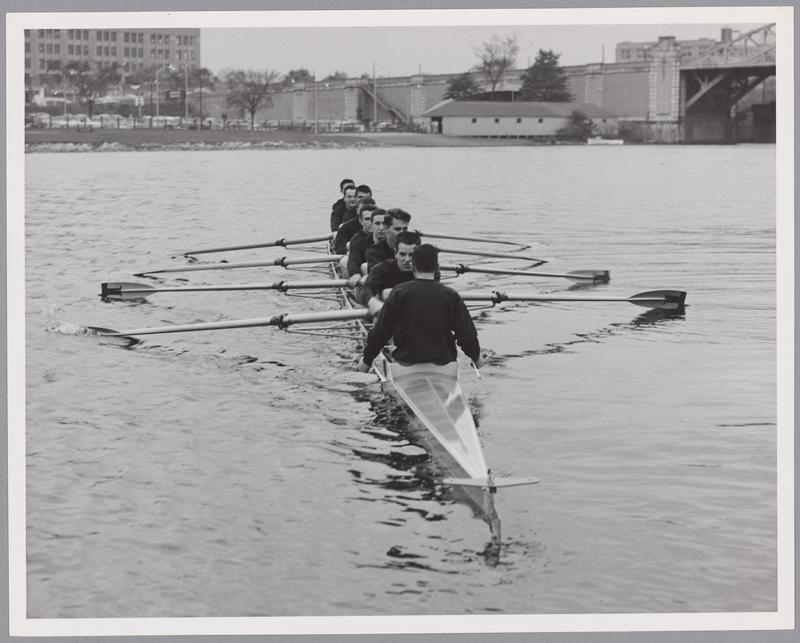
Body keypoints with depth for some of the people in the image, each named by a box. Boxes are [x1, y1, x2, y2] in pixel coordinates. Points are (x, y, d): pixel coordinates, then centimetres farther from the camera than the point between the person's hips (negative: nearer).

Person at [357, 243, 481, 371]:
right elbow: (467, 333, 2)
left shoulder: (398, 293, -5)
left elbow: (380, 332, -2)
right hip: (442, 360, 1)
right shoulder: (451, 296, -3)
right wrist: (476, 357, 21)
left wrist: (366, 360, 11)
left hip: (406, 361, -1)